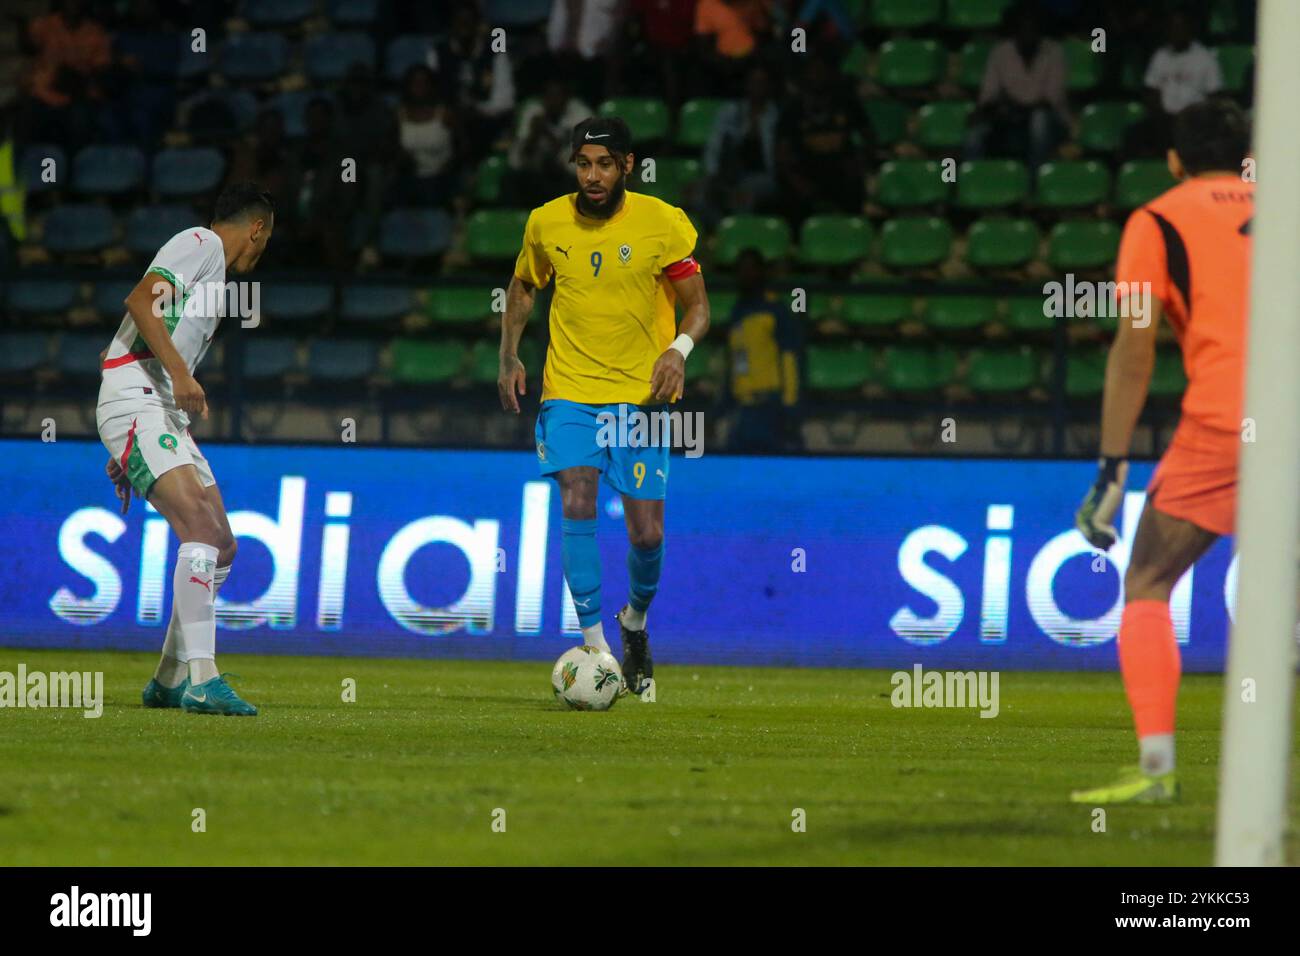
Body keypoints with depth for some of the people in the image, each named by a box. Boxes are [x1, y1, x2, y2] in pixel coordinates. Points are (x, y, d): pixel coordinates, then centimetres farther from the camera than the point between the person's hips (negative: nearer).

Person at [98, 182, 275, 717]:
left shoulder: (214, 270, 26)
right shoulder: (202, 243, -3)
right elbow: (140, 300, -18)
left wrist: (127, 453, 27)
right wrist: (179, 372, -26)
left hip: (164, 414, 10)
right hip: (133, 401, -10)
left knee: (221, 547, 9)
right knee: (200, 527, -22)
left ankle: (170, 681, 16)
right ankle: (200, 680, -29)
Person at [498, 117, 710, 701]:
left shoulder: (662, 224, -6)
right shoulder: (546, 224, 0)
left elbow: (697, 306, -1)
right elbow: (523, 287, 18)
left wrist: (678, 351, -22)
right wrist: (509, 357, 5)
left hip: (639, 392, -1)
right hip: (568, 390, 1)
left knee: (647, 533, -2)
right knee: (577, 504, -21)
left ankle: (635, 624, 30)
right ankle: (595, 647, -16)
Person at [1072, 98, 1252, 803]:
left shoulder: (1159, 221, 9)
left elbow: (1134, 348, 0)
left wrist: (1111, 469, 0)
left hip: (1220, 427, -3)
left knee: (1147, 585, 6)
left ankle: (1156, 765, -7)